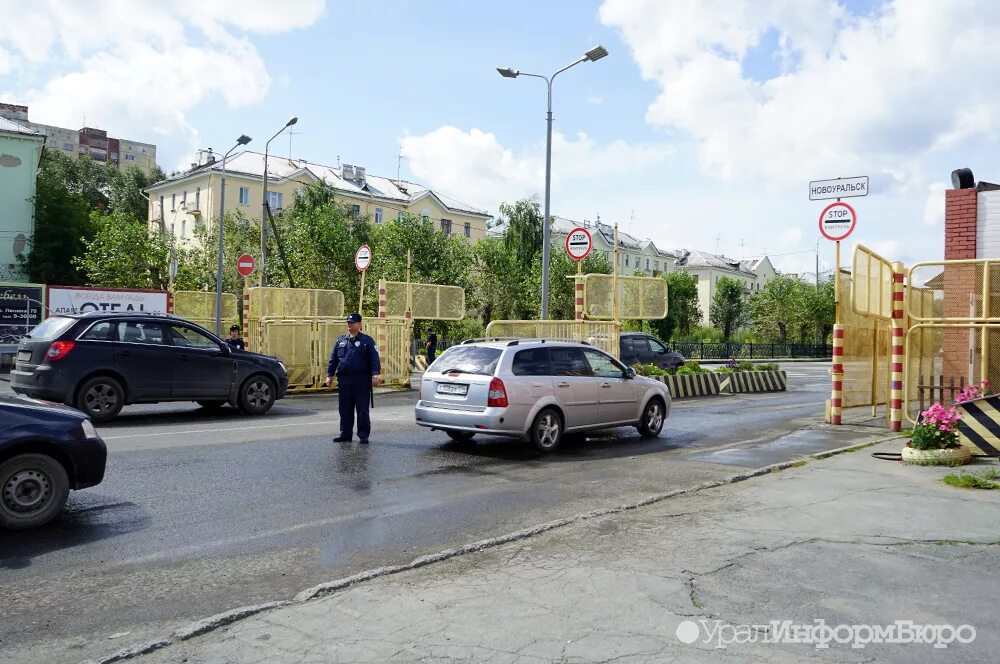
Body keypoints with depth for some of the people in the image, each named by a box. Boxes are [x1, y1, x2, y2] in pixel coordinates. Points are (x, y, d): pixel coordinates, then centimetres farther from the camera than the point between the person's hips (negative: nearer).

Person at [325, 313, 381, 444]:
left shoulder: (367, 341, 1)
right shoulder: (340, 341, 14)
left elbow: (374, 359, -6)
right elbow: (333, 359, 18)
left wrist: (375, 375, -16)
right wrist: (329, 375, 11)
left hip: (362, 381, -4)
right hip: (344, 380, 5)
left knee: (362, 409, -1)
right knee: (345, 409, 9)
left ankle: (363, 435, 5)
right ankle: (345, 433, 19)